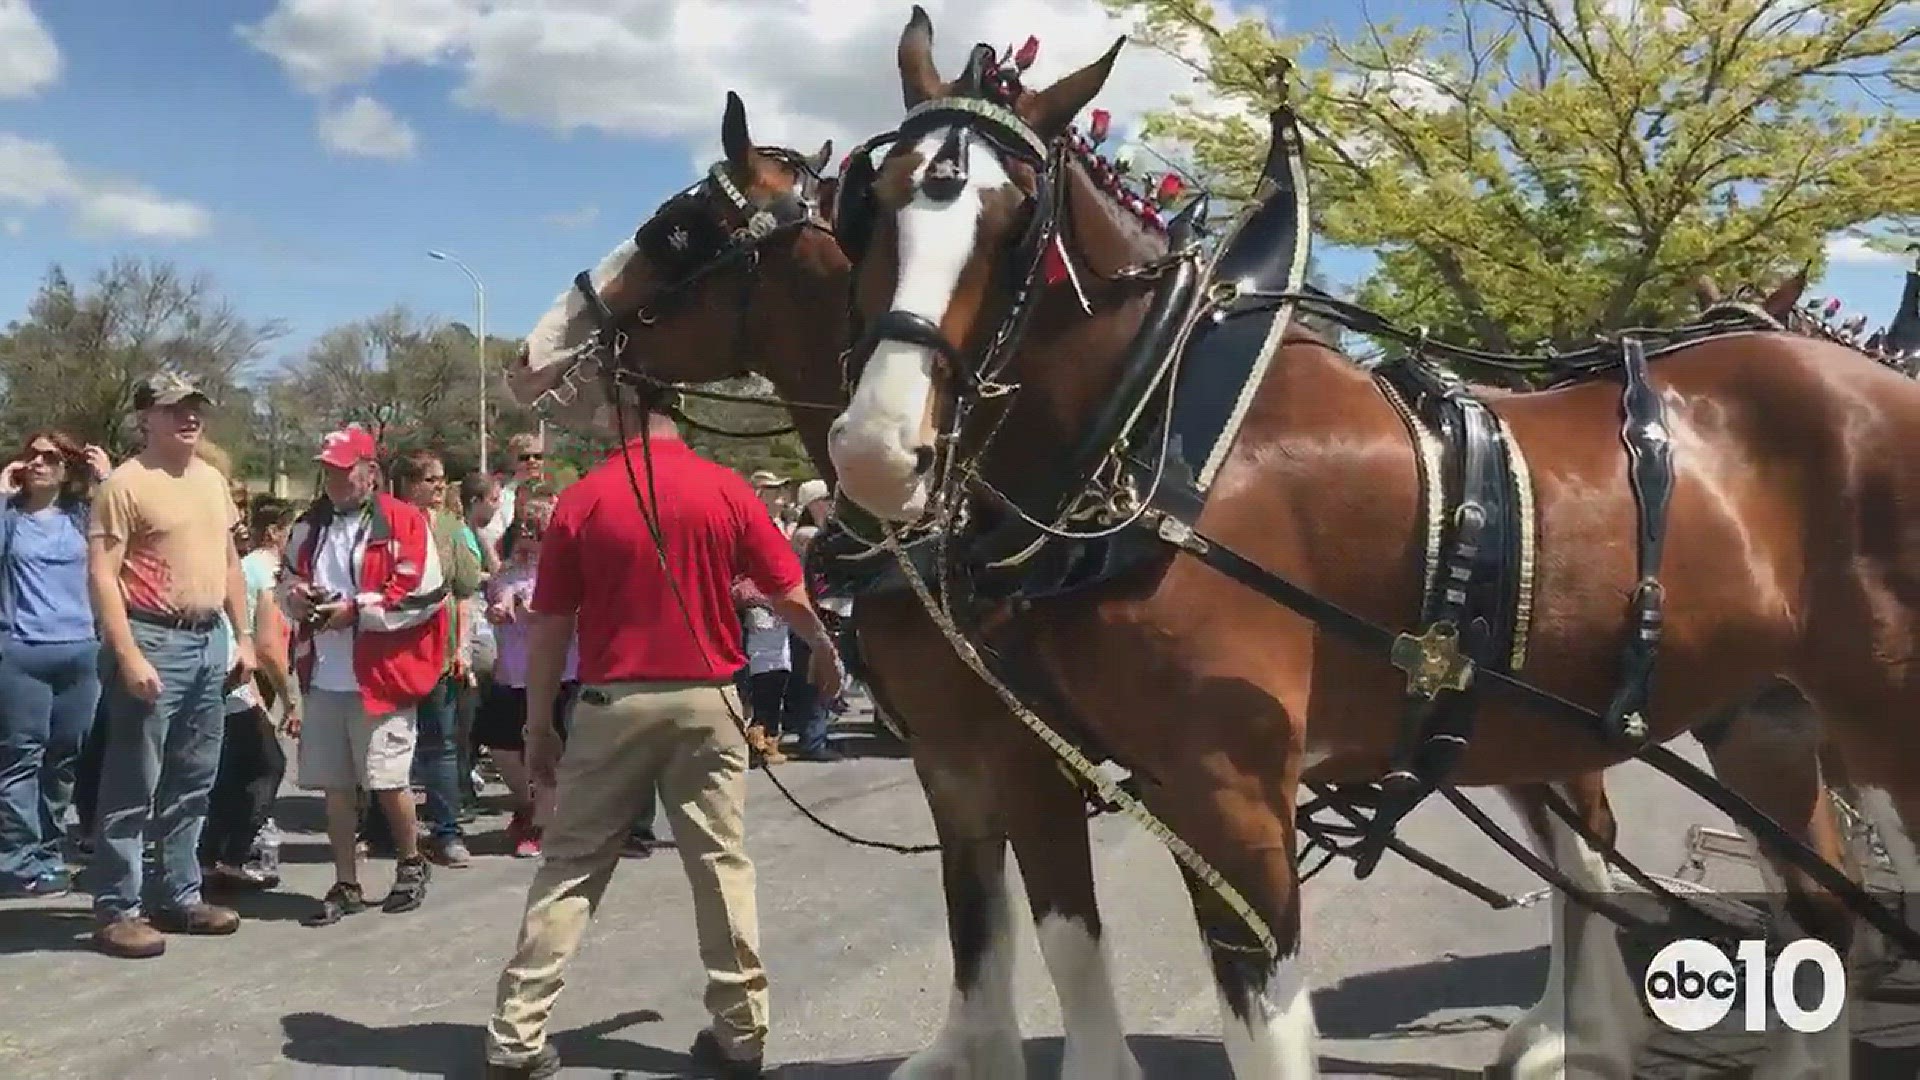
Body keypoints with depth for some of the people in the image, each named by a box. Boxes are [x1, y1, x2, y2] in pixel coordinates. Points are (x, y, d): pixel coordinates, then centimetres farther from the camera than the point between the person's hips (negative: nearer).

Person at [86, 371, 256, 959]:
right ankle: (117, 910, 4)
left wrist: (243, 636, 15)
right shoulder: (125, 483, -9)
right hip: (154, 642, -8)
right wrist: (127, 654, -21)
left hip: (209, 642, 8)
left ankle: (178, 895, 24)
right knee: (133, 786, -3)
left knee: (191, 783, 14)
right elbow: (101, 575, -14)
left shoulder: (212, 479, 14)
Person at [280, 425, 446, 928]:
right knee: (335, 786, 9)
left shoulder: (403, 522, -6)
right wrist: (295, 596, 3)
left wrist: (357, 609, -15)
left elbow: (423, 595, -12)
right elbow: (287, 583, 26)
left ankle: (411, 864, 24)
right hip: (323, 679, 6)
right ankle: (346, 885, 20)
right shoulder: (308, 527, 14)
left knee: (388, 781, 0)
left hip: (381, 677, -6)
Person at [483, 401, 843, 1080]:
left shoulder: (582, 500, -4)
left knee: (570, 867, 8)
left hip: (613, 703, 0)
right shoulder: (726, 491, -3)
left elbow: (551, 627, -2)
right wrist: (823, 645, 24)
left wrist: (538, 725, 8)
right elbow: (789, 595, 3)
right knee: (720, 864, 10)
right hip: (706, 701, 1)